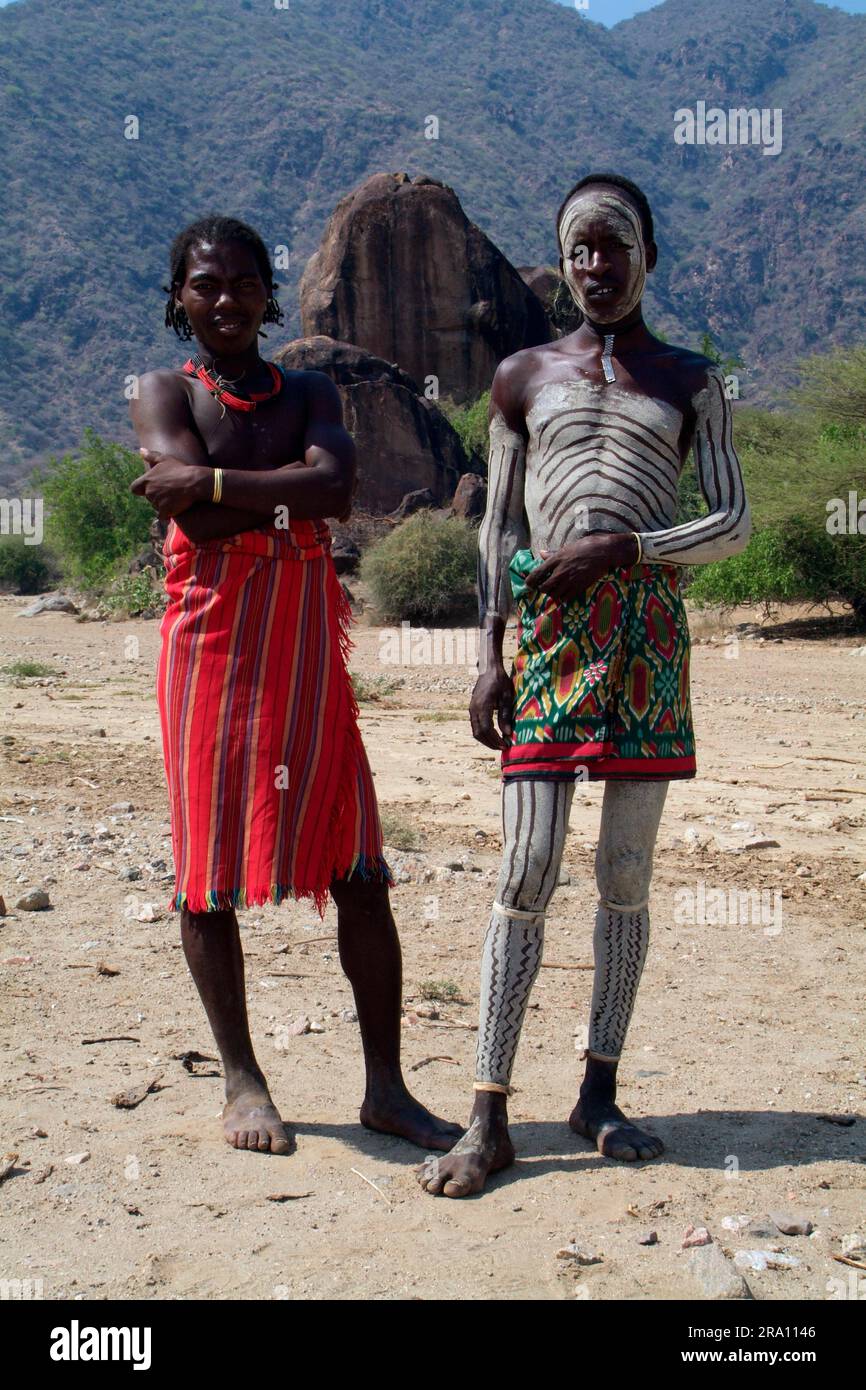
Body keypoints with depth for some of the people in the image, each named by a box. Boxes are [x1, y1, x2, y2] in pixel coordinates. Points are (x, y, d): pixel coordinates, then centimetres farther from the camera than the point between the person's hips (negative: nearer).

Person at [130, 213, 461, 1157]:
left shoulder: (310, 393, 14)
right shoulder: (166, 394, 5)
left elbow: (334, 479, -8)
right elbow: (197, 518, -12)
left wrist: (213, 482, -13)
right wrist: (291, 493, -6)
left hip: (308, 649, 3)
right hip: (211, 645, -3)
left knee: (360, 872, 1)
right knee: (210, 870, 2)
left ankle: (386, 1087, 10)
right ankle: (243, 1083, 17)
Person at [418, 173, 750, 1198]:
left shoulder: (691, 383, 13)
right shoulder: (523, 377, 14)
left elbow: (733, 523, 5)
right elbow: (499, 529, 11)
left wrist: (621, 547, -10)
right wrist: (489, 657, 2)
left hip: (648, 626, 1)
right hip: (545, 627, -1)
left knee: (627, 873, 3)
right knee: (527, 872, -7)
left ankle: (599, 1092, 15)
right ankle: (488, 1117, -3)